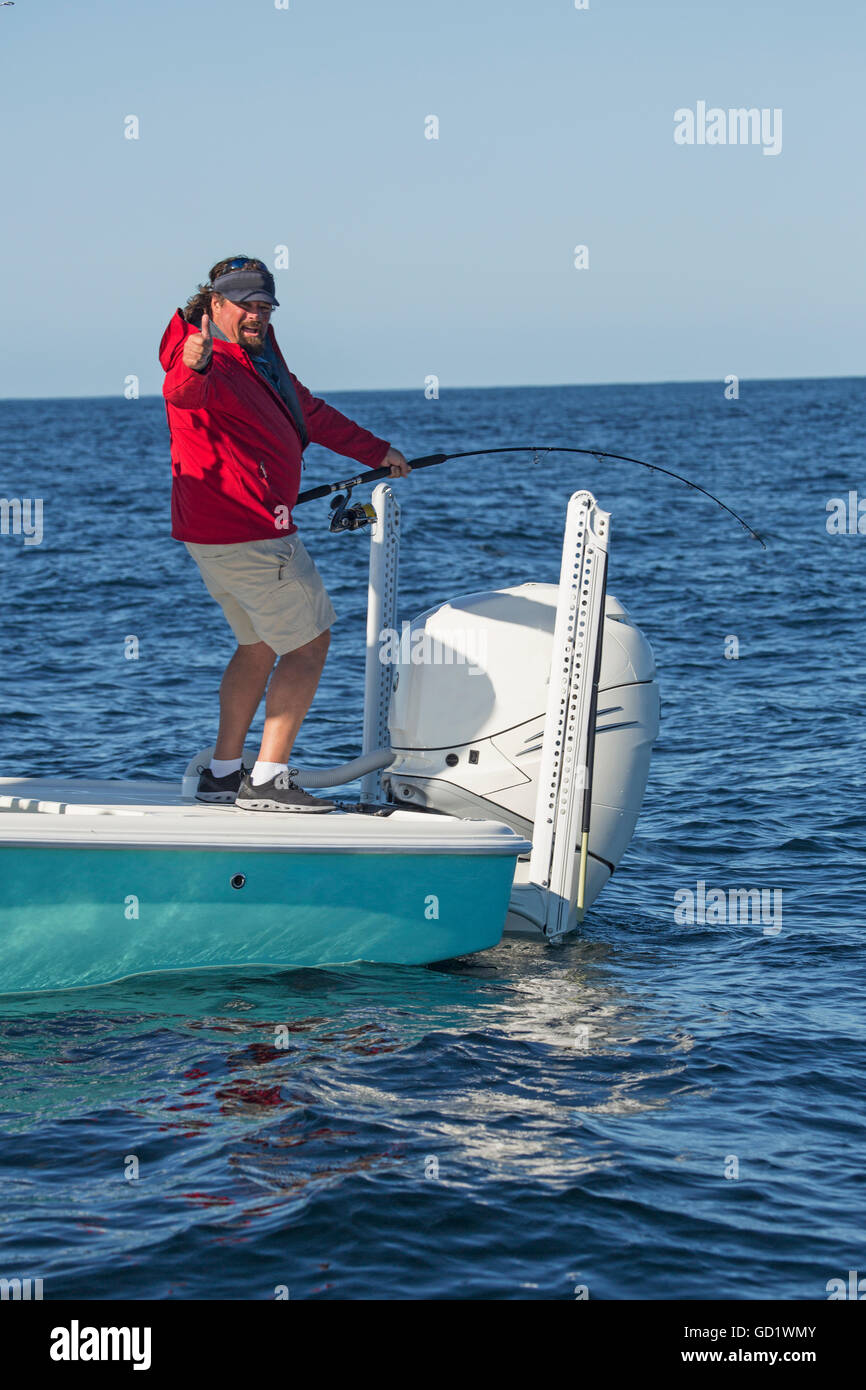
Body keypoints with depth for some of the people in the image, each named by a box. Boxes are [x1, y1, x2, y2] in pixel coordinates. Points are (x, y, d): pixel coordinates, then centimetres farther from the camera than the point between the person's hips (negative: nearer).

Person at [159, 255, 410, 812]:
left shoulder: (261, 355, 16)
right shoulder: (213, 363, -17)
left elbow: (309, 412, 30)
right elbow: (185, 394, -42)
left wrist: (375, 451, 35)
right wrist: (192, 368, -65)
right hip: (250, 535, -11)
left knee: (260, 644, 20)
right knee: (310, 642, -4)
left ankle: (223, 772, 23)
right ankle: (267, 781, -5)